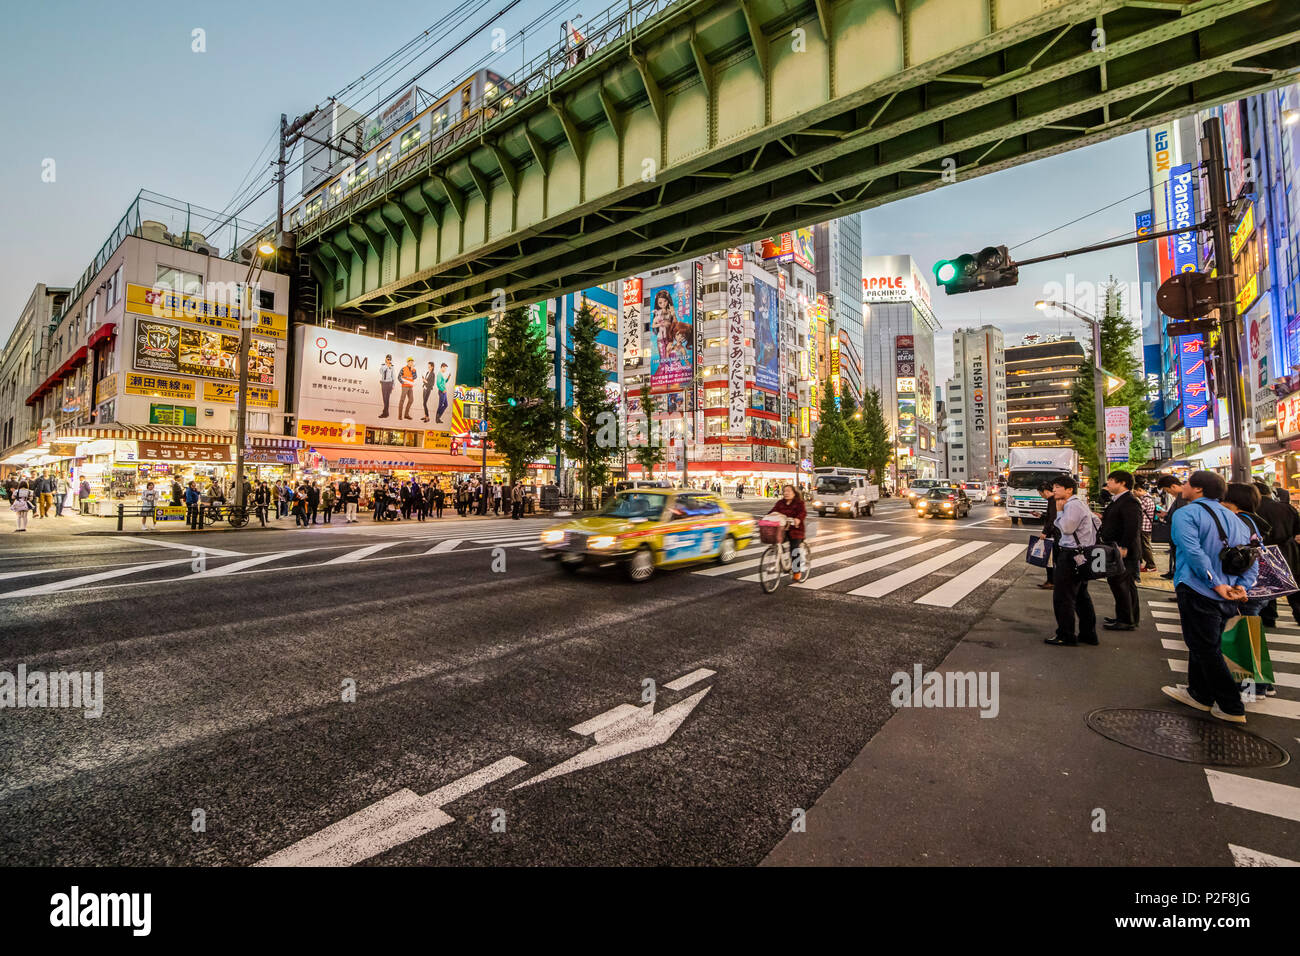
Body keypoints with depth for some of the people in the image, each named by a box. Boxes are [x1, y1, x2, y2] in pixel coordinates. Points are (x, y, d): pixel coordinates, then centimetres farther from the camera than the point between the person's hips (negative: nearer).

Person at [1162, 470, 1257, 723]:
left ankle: (1232, 708, 11)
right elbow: (1252, 559, 9)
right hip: (1228, 598, 8)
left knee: (1206, 650, 4)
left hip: (1198, 594, -8)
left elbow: (1194, 553, -24)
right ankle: (1199, 694, 32)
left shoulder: (1186, 514, -12)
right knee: (1207, 646, 20)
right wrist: (1242, 586, 0)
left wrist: (1217, 585, -20)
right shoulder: (1234, 519, 13)